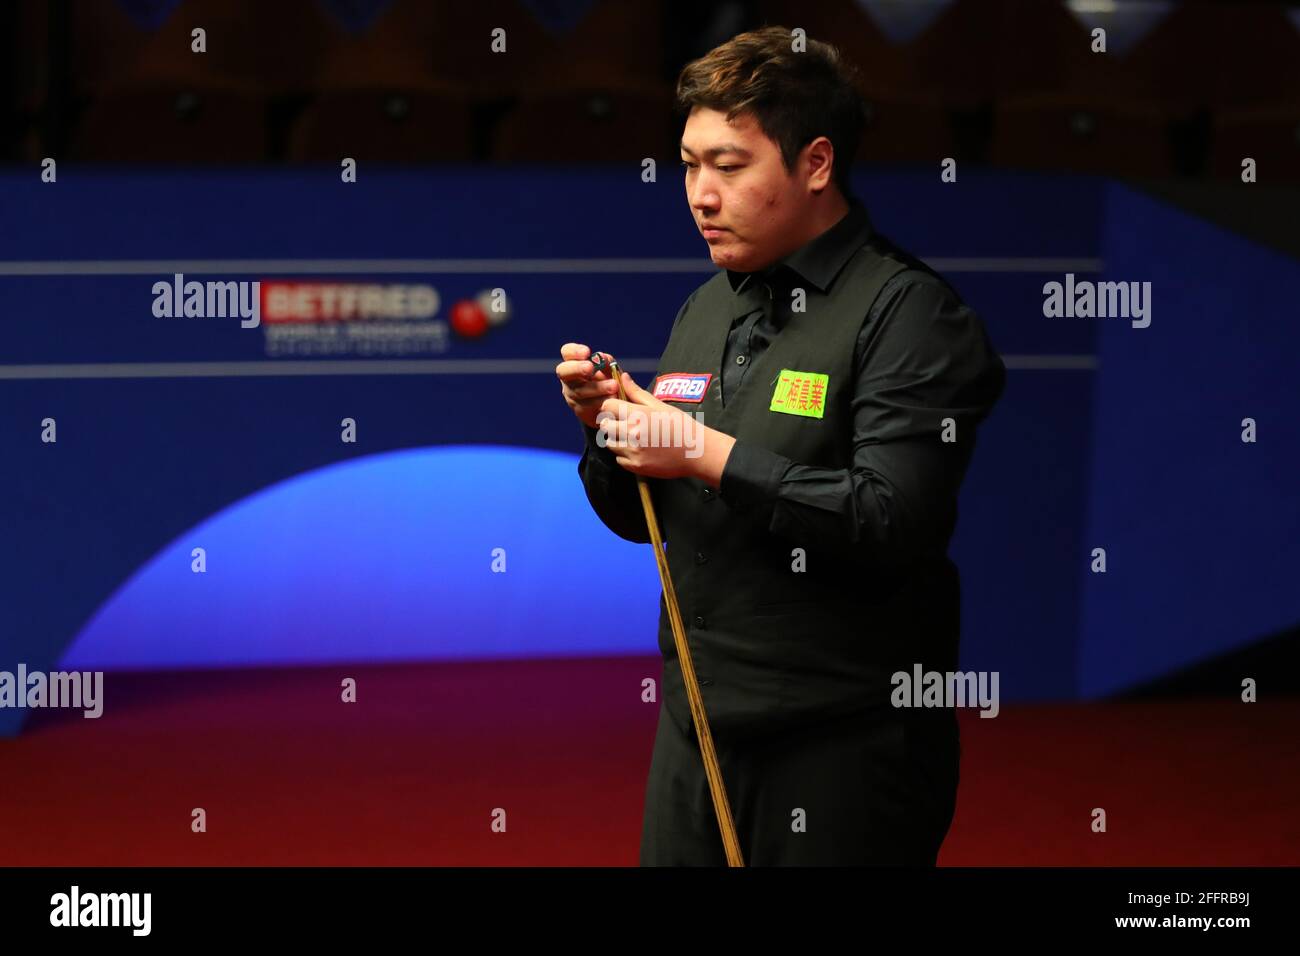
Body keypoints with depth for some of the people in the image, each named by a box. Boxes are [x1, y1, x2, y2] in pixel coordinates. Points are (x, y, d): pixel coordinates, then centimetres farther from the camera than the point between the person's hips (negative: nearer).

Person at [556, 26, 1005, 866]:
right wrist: (607, 428, -2)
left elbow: (895, 521, -23)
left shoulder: (907, 313, -11)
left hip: (842, 744, -7)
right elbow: (643, 518, 19)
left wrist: (710, 455, -19)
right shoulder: (706, 309, 13)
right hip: (696, 728, 7)